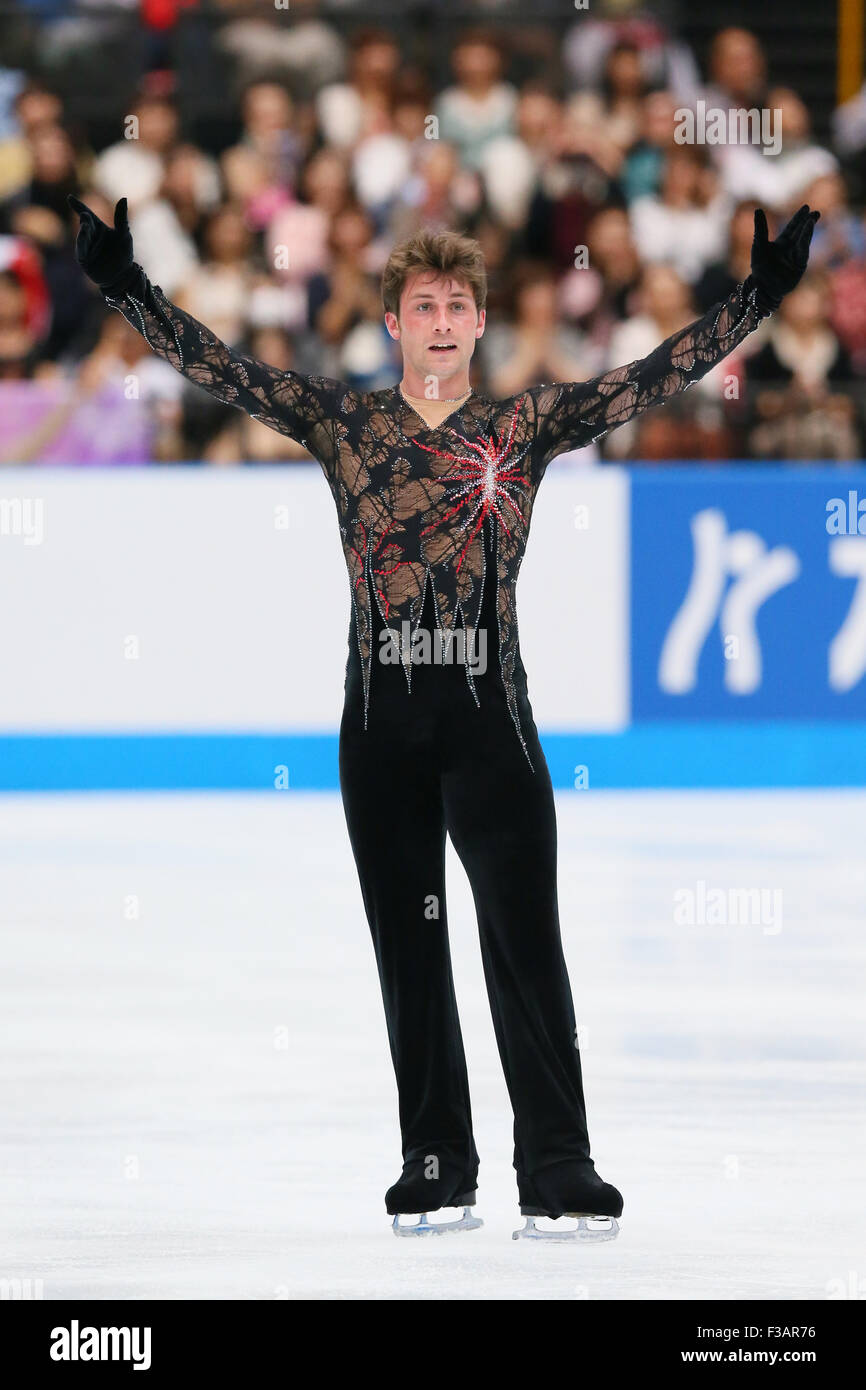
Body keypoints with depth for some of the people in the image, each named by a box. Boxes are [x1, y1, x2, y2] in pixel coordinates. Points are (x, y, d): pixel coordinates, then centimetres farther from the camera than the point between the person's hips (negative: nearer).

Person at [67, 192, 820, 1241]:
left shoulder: (528, 425, 5)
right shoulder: (343, 424, 8)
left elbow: (655, 377, -1)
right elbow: (220, 370, 3)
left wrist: (760, 295, -9)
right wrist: (124, 287, -7)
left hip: (489, 713, -2)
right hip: (381, 721, 2)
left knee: (526, 941, -7)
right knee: (407, 947, 6)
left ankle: (558, 1170, -5)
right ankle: (436, 1166, 14)